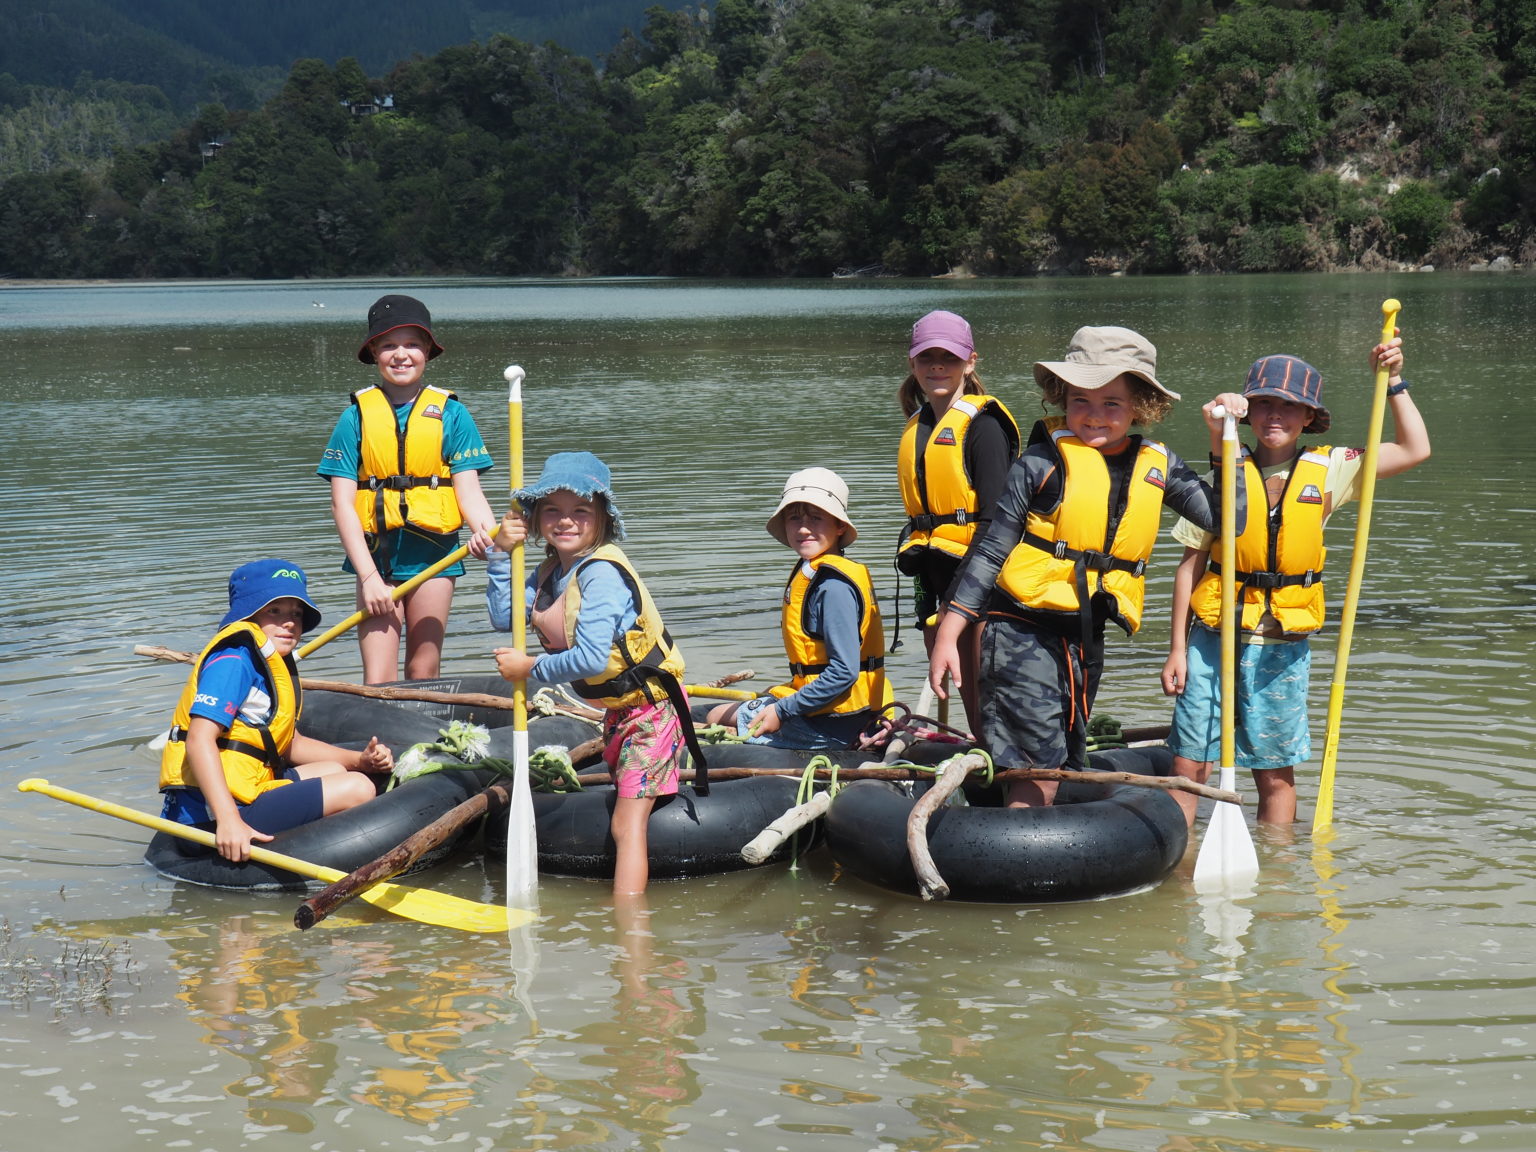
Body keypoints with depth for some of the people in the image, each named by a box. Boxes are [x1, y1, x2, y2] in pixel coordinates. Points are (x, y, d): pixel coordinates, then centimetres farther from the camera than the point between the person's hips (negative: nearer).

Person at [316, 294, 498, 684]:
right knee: (378, 680, -6)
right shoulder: (357, 415, 1)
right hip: (376, 554, 0)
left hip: (432, 553, 1)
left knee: (424, 674, 7)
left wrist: (487, 530, -28)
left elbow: (467, 487, -6)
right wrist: (369, 576, -12)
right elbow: (342, 503, -3)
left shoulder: (450, 413, 2)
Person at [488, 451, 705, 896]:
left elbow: (591, 658, -32)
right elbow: (504, 617, -3)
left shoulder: (601, 572, -25)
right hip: (619, 708, 10)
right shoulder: (551, 572, 4)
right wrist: (502, 555, -11)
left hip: (652, 708, -10)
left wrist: (531, 669, -19)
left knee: (627, 825, -14)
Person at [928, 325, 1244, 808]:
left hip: (1085, 639, 6)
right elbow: (989, 553, -6)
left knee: (1066, 764, 14)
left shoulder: (1157, 466, 6)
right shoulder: (1042, 462, -8)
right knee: (1039, 768, -13)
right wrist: (947, 637, -9)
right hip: (1023, 635, -6)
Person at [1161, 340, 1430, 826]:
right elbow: (1190, 565, 2)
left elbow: (1415, 449, 3)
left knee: (1276, 772, 9)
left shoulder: (1327, 471, 2)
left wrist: (1393, 382, -4)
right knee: (1188, 764, -1)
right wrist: (1177, 649, 0)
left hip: (1283, 650, 1)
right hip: (1213, 640, -1)